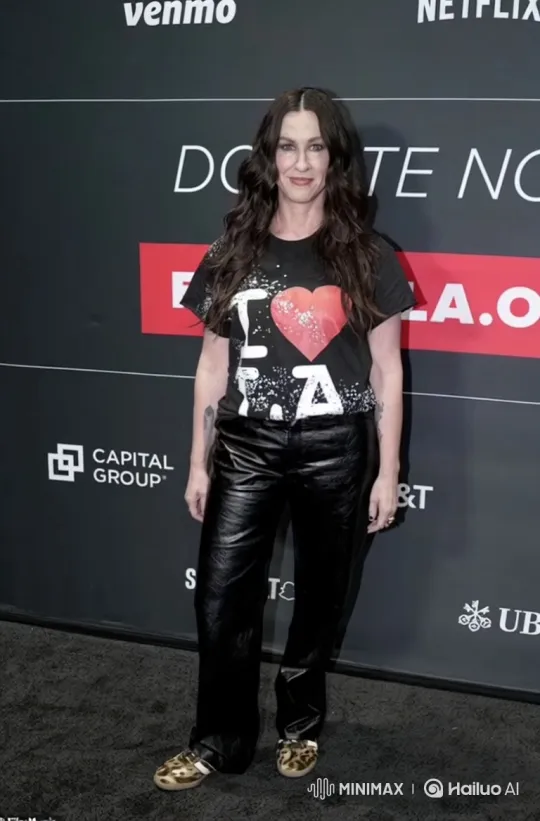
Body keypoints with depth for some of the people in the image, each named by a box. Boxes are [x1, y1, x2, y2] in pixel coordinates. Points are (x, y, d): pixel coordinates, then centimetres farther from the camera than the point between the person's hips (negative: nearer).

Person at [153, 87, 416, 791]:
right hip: (247, 449, 2)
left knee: (320, 597, 13)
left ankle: (300, 724, 36)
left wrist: (387, 470, -2)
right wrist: (199, 461, 6)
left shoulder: (367, 257, -1)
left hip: (336, 452, -1)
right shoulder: (234, 253, 4)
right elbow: (213, 365, 7)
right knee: (221, 597, 0)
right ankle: (220, 741, 20)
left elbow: (387, 370, 0)